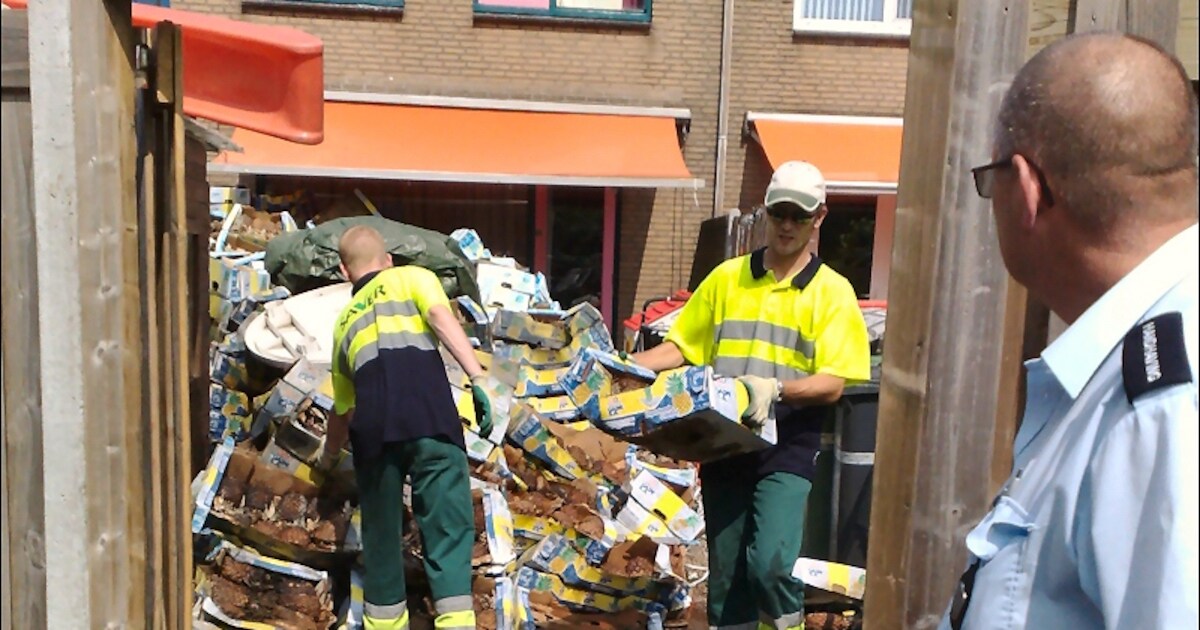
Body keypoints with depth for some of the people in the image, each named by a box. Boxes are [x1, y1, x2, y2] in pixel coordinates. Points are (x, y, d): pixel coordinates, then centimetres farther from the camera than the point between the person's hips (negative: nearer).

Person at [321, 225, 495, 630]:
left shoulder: (345, 321, 34)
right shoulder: (412, 277, 24)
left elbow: (342, 409, 43)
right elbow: (440, 317, 0)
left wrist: (329, 456, 61)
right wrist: (477, 378, -9)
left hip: (372, 420, 3)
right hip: (429, 411, -3)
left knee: (381, 529, 17)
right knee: (448, 525, -1)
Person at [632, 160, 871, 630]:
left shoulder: (832, 291, 0)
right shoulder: (726, 277, 9)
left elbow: (832, 383, -8)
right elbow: (682, 346, 12)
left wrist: (776, 389, -25)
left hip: (786, 450, -3)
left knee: (770, 564, -17)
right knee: (725, 572, 9)